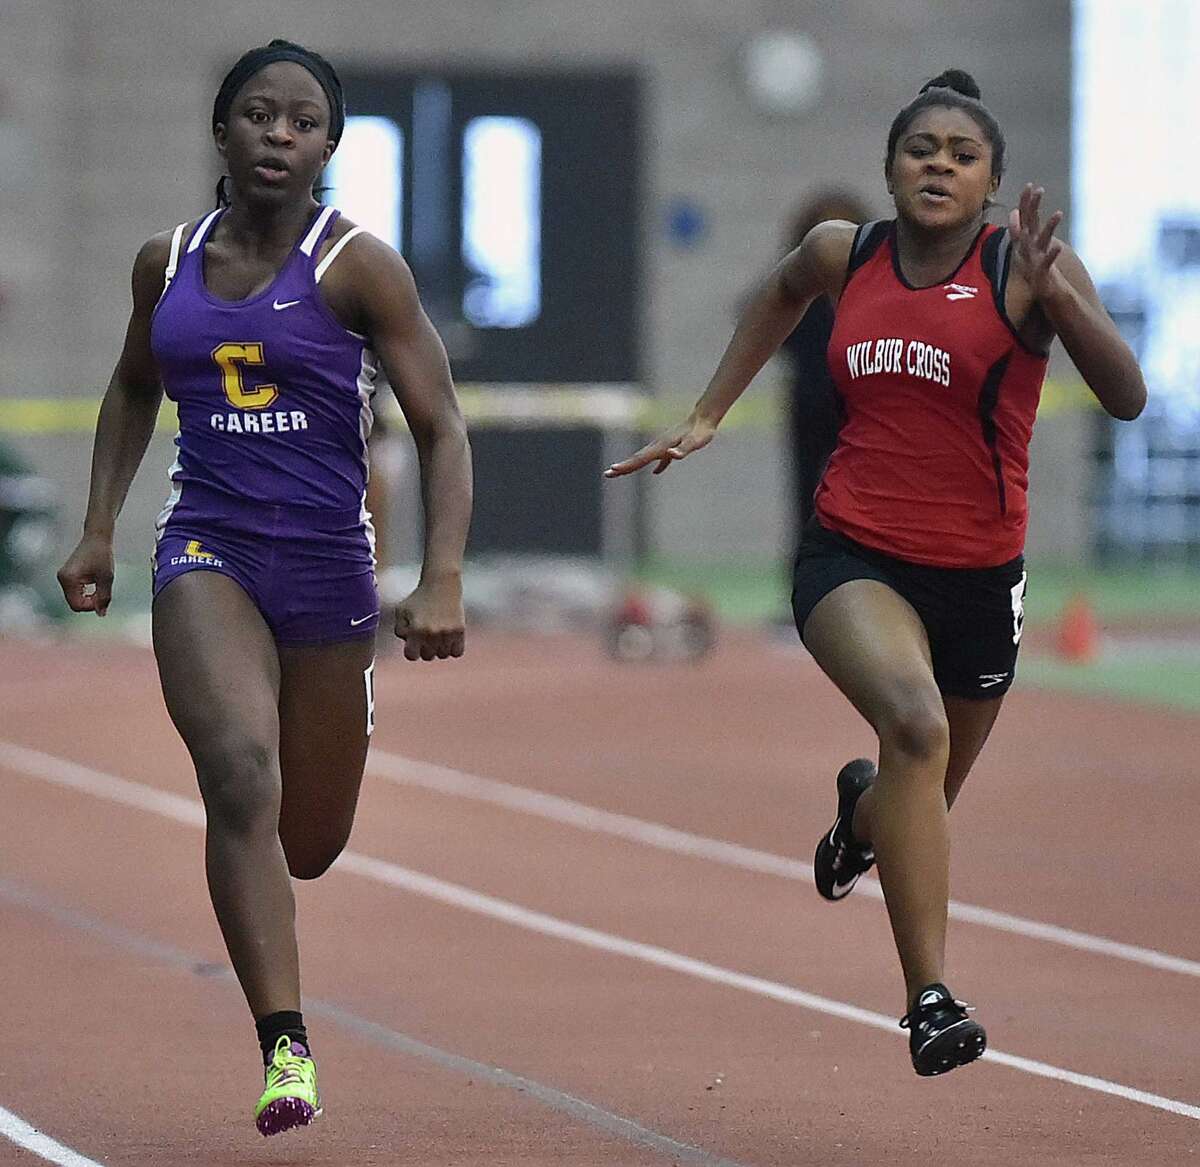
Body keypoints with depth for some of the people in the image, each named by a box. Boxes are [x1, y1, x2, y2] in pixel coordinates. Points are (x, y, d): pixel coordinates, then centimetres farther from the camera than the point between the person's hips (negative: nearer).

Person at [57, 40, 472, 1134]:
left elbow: (440, 429, -4)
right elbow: (134, 389, 25)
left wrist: (443, 582, -15)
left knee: (309, 845, 11)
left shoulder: (358, 267, -5)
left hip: (329, 565, 0)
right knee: (242, 772, -26)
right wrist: (98, 531, 17)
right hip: (207, 552, 0)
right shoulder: (168, 262, 5)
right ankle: (287, 1049, -29)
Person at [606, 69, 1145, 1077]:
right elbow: (782, 296, 27)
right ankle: (930, 1000, -33)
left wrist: (1057, 293, -31)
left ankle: (862, 807, 60)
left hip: (978, 575, 0)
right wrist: (708, 416, 24)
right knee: (912, 719, -31)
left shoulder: (1024, 264, -8)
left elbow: (1126, 398, -18)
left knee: (923, 801, 18)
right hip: (851, 556, 0)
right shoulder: (844, 254, 2)